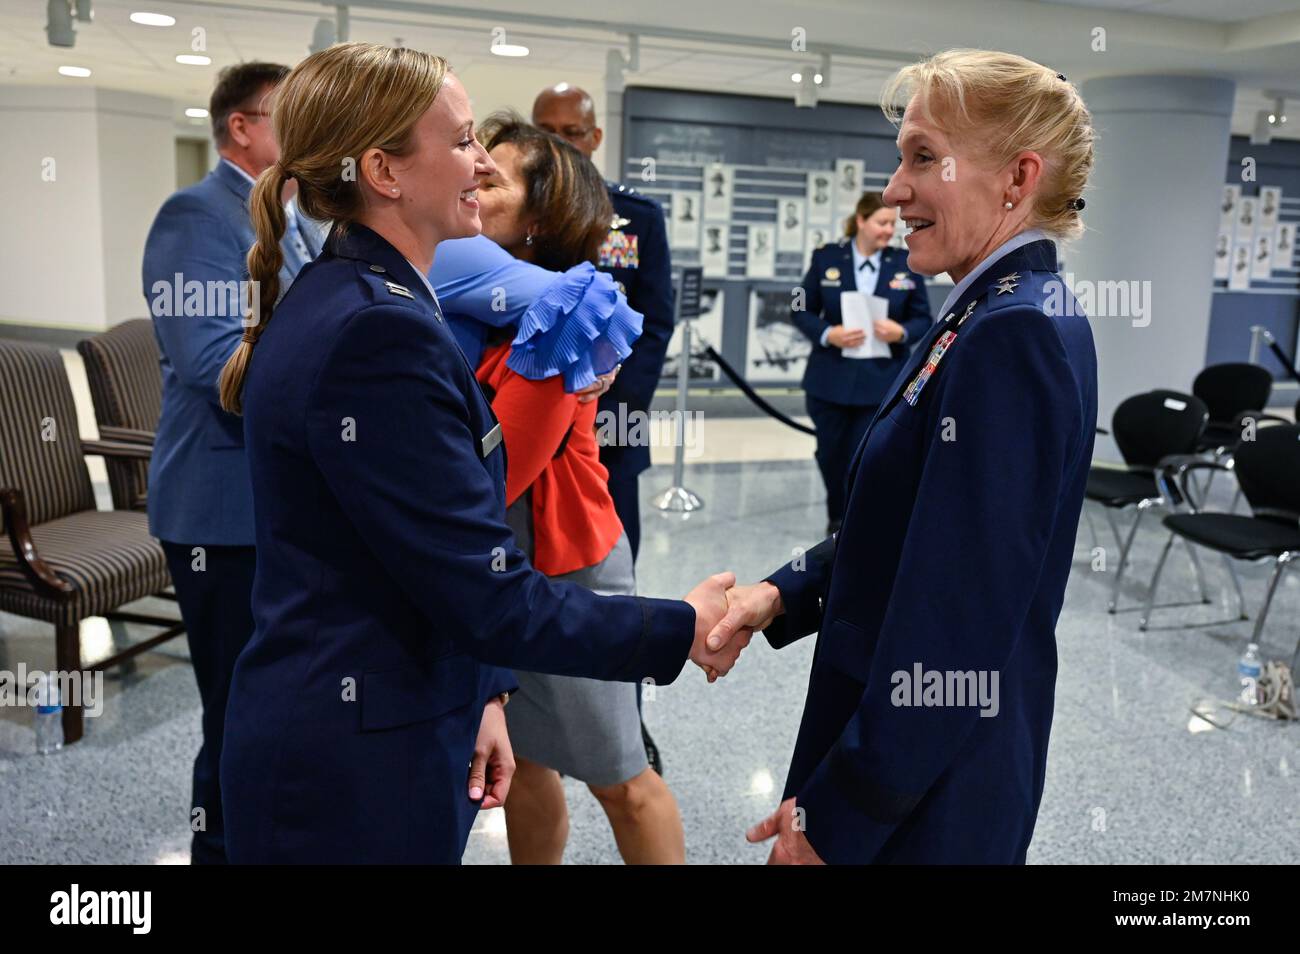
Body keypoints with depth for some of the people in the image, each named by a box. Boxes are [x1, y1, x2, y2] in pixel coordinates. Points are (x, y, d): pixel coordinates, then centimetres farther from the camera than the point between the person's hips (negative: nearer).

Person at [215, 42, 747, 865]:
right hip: (357, 771, -9)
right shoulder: (379, 333, -25)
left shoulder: (337, 302, 6)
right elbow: (493, 600, -24)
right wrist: (681, 628, -12)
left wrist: (479, 690, 6)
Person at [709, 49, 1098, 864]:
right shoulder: (995, 316, 6)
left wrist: (836, 815, -19)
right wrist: (786, 593, -3)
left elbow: (956, 623, -26)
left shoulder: (1012, 337, -23)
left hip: (923, 795, -8)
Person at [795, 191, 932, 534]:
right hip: (830, 379, 1)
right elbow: (802, 311, 2)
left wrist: (902, 333, -16)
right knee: (831, 453, 14)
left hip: (881, 382, -1)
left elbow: (923, 319, 6)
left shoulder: (906, 264, 1)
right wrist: (828, 334, -16)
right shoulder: (826, 258, -1)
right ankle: (837, 516, 42)